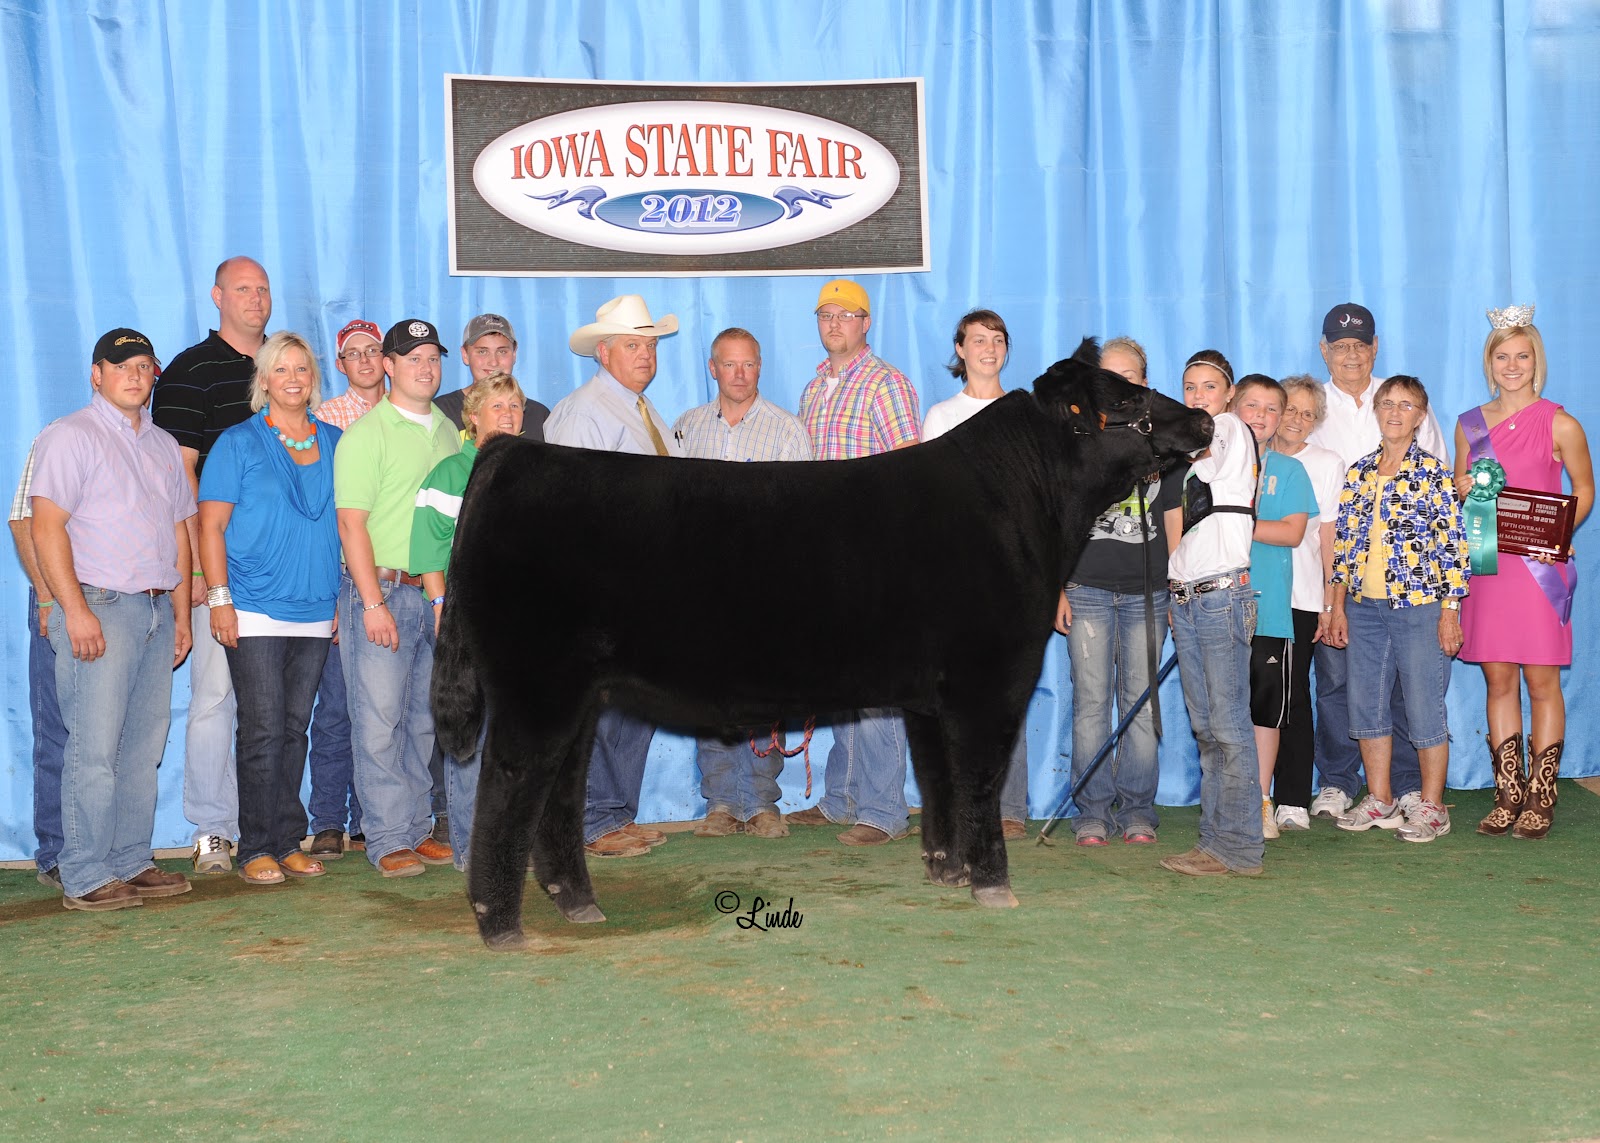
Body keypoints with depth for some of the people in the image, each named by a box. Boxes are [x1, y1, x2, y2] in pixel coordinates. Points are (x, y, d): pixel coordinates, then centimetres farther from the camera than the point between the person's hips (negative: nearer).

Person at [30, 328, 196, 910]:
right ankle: (84, 877, -2)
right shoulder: (71, 436, -2)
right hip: (99, 606, -7)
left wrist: (181, 613, 15)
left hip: (156, 609, 7)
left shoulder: (164, 446, 19)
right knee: (95, 749, -8)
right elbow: (46, 527, -11)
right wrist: (75, 611, -17)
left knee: (144, 748, 8)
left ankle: (132, 863, 15)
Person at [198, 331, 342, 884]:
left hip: (316, 611, 4)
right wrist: (219, 598, -10)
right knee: (263, 730, -6)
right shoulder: (238, 442, 1)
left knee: (295, 729, 8)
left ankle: (289, 843, 15)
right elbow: (210, 524, -2)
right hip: (255, 611, -4)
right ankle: (257, 849, 3)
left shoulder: (334, 442, 12)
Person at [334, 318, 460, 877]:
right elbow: (351, 523, -11)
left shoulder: (449, 431, 14)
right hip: (381, 591, -6)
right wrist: (374, 602, -17)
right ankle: (388, 840, 2)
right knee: (380, 721, -4)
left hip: (438, 595, 6)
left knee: (426, 720, 10)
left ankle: (418, 828, 18)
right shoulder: (367, 433, -5)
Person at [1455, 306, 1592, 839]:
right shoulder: (1469, 424, 10)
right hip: (1486, 564, 4)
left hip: (1539, 567, -4)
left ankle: (1541, 799, 8)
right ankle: (1507, 796, 14)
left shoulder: (1560, 425, -2)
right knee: (1498, 679, 7)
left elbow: (1585, 488, 5)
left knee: (1541, 680, 0)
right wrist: (1463, 492, -3)